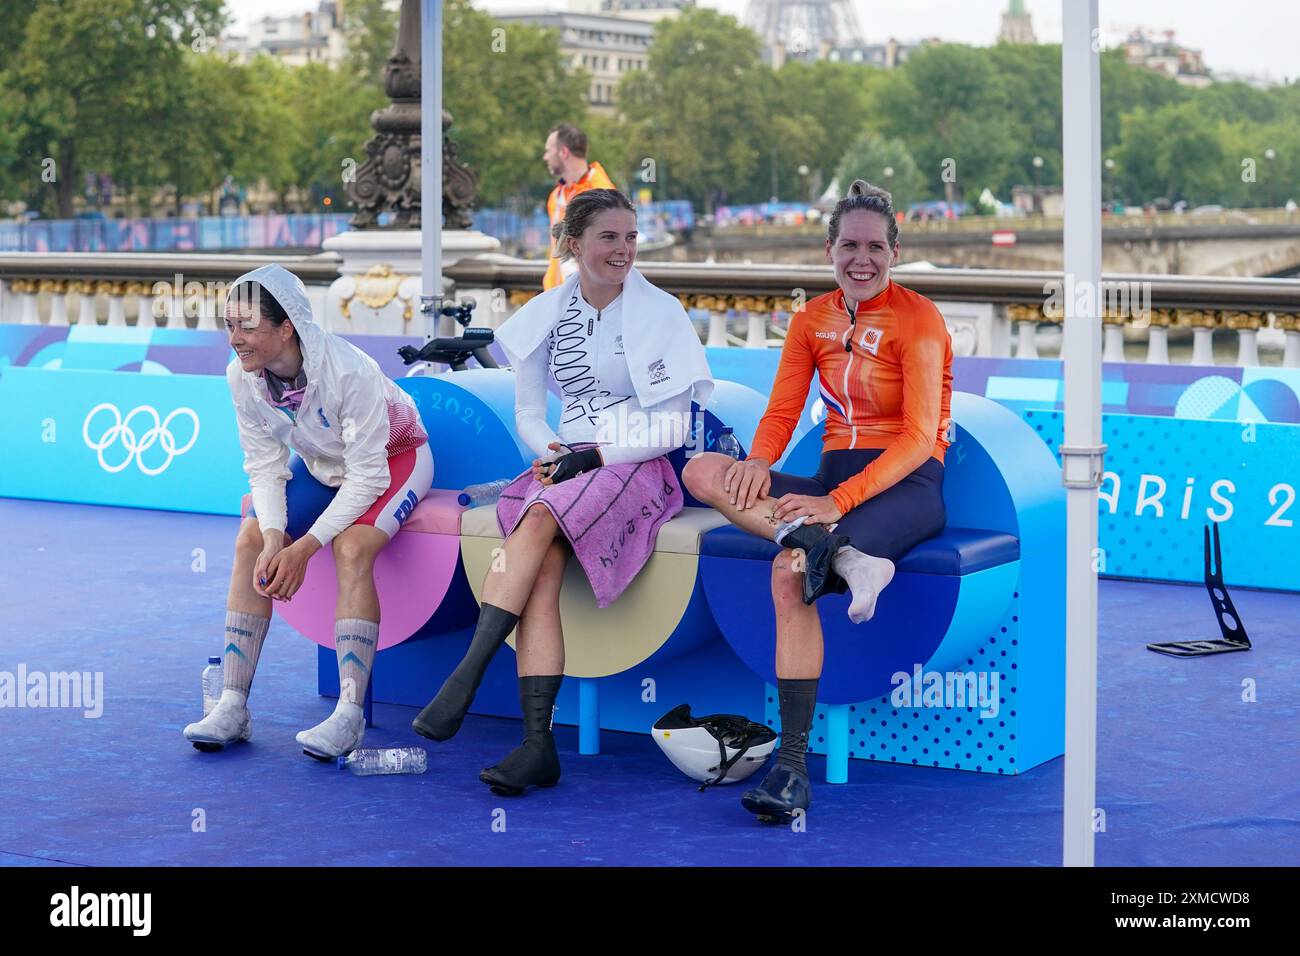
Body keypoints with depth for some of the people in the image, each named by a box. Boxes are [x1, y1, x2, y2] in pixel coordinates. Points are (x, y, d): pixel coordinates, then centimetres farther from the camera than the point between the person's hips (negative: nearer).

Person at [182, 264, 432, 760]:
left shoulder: (349, 370, -35)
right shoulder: (242, 376, -17)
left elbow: (368, 475, -30)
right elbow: (265, 467, -9)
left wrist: (305, 547, -33)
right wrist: (274, 540, -26)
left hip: (392, 458, -6)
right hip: (321, 465, 6)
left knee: (351, 547, -31)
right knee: (251, 541, -15)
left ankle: (350, 714, -29)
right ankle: (233, 706, -14)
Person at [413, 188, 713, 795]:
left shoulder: (661, 314, -2)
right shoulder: (547, 314, 11)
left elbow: (674, 429, -5)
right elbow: (528, 414, 16)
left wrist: (594, 457, -14)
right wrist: (552, 453, -6)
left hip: (637, 467, -4)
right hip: (567, 463, 4)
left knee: (538, 522, -34)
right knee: (544, 568, -27)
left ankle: (466, 676, -35)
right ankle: (537, 745, -35)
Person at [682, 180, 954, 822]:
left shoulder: (917, 318, -7)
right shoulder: (813, 319, 11)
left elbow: (919, 438, -14)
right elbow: (782, 412, 7)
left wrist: (839, 502, -26)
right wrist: (759, 462, -18)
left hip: (906, 487, -6)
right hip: (834, 478, 6)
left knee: (791, 571, -34)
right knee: (702, 471, -19)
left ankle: (793, 764, -34)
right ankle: (837, 551, -38)